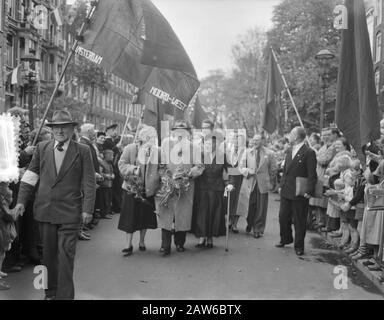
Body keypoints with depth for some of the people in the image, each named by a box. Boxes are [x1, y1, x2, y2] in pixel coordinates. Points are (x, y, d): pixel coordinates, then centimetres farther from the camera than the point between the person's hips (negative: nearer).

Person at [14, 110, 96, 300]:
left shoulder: (83, 151, -1)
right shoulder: (42, 148, 7)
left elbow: (89, 182, -3)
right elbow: (30, 176, 9)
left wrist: (87, 209, -8)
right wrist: (21, 200, 1)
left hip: (70, 213, -3)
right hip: (45, 210, 3)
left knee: (66, 255, -3)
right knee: (48, 253, 13)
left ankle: (65, 295, 5)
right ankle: (50, 292, 27)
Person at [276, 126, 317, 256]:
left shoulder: (309, 153, -10)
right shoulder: (289, 152, 14)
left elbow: (312, 175, -13)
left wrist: (309, 191, -19)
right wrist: (282, 186, 12)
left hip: (299, 193, -7)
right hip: (286, 192, 7)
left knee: (299, 221, 3)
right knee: (283, 217, 13)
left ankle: (299, 246, 16)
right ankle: (285, 239, 34)